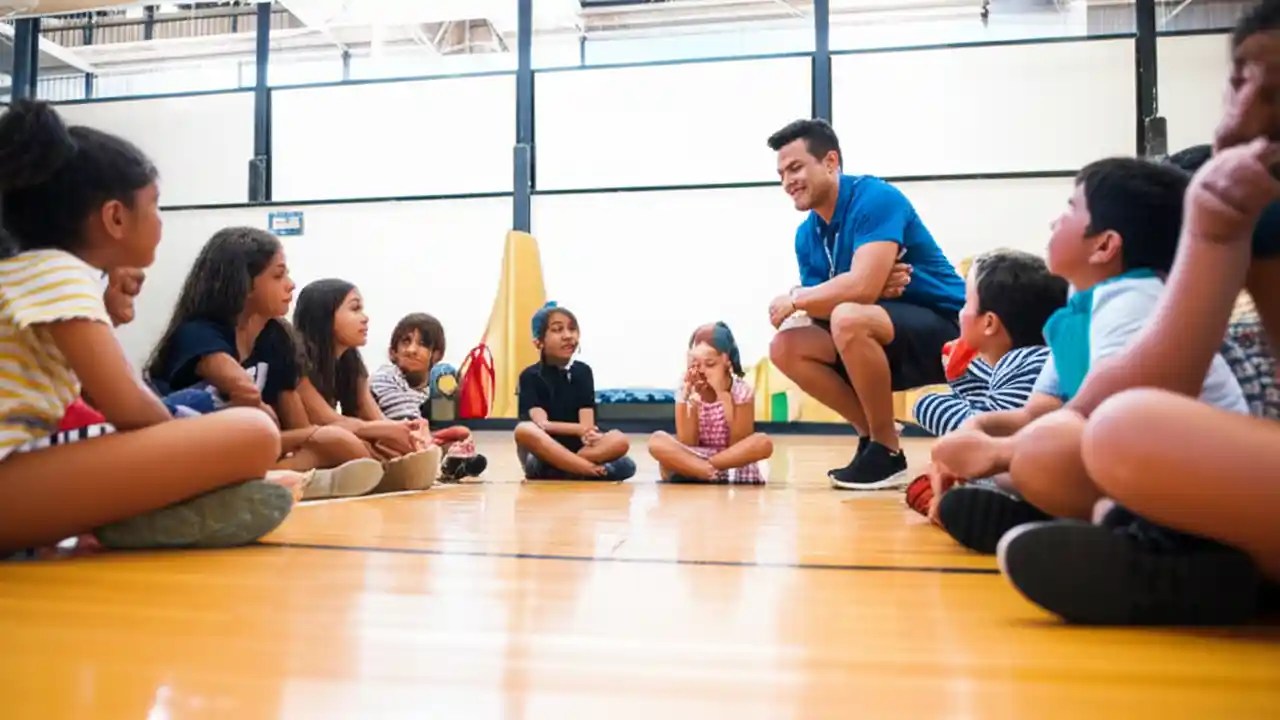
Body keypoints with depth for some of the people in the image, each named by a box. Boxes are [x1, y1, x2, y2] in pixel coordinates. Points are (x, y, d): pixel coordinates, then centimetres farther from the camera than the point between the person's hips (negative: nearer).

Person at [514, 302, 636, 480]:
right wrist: (579, 429, -26)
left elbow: (586, 424, -4)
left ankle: (545, 471, -27)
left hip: (576, 448, 3)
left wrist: (587, 433, -27)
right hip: (543, 451, -3)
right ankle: (593, 470, -32)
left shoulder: (583, 371, 5)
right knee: (524, 430, -37)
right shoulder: (530, 376, -4)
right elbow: (542, 424, -17)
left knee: (620, 441, -25)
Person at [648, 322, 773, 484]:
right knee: (657, 441, -25)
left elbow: (740, 445, -16)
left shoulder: (741, 391, -8)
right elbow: (687, 445, -10)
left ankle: (688, 472, -25)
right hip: (694, 457, 1)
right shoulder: (686, 391, -3)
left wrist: (723, 394, -20)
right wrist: (692, 400, -18)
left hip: (732, 461, 0)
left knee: (763, 442, -31)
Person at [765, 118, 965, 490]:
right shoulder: (806, 235, 4)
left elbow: (862, 288, -30)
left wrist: (794, 299, -16)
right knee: (785, 347, -4)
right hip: (887, 340, 8)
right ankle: (872, 434, 5)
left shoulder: (875, 198, -18)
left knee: (848, 318, -34)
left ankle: (887, 450, -15)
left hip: (945, 331, -8)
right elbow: (824, 305, 1)